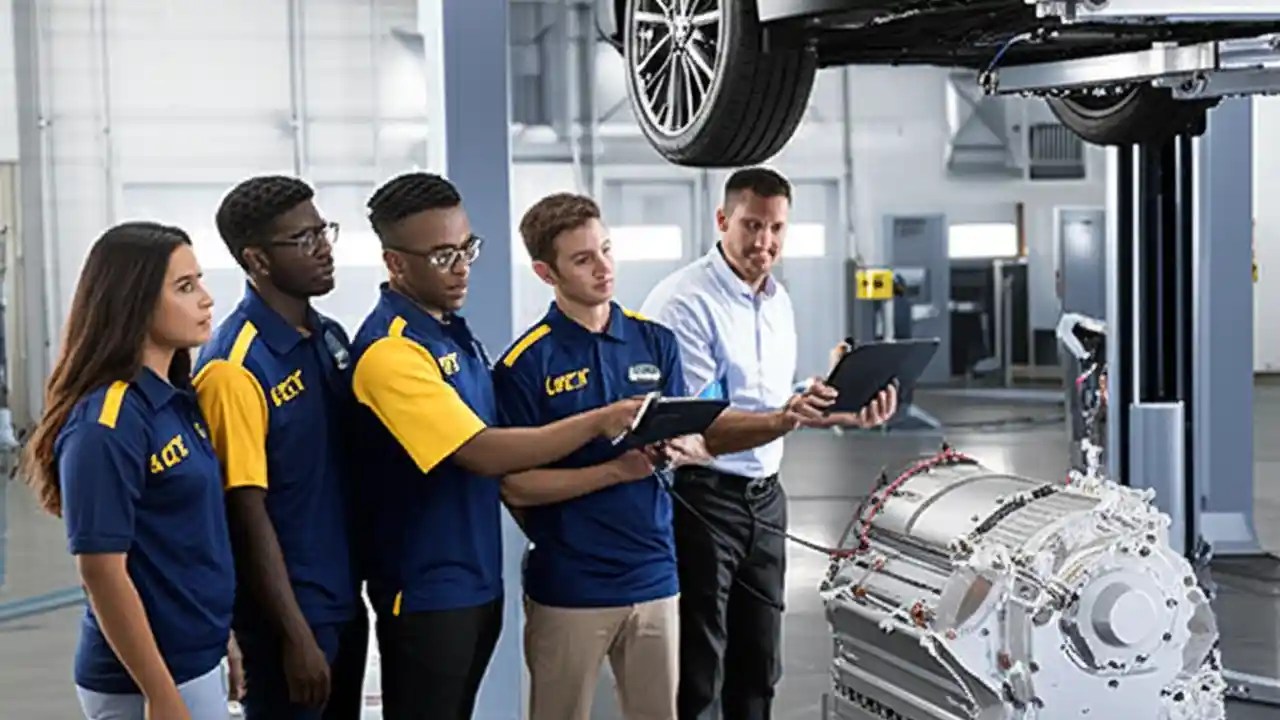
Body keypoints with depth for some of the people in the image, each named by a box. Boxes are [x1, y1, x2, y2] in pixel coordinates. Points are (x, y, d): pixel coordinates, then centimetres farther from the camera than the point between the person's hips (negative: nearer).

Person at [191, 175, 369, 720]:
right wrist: (294, 634, -17)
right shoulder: (235, 366, -18)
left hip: (345, 601, 8)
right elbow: (248, 513, -18)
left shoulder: (331, 338, 6)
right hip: (287, 613, -8)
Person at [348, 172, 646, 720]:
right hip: (425, 590, -9)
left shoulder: (454, 329, 9)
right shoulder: (390, 350, -20)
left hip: (477, 578, 9)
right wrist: (599, 422, -19)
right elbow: (484, 453, -24)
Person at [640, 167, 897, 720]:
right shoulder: (685, 301, -16)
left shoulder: (778, 301, 11)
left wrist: (845, 415, 3)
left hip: (764, 497, 8)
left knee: (758, 669, 17)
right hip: (700, 499, -8)